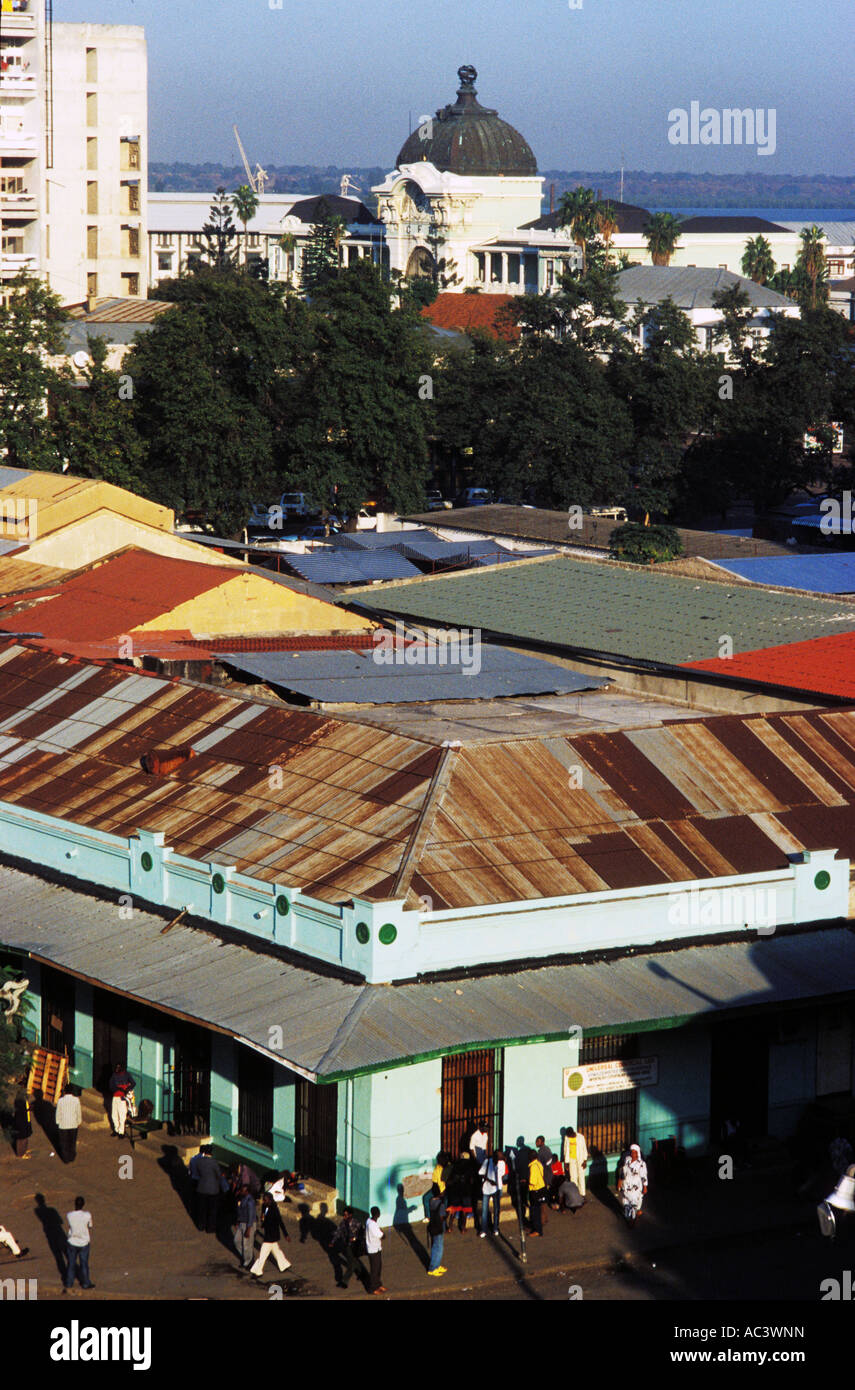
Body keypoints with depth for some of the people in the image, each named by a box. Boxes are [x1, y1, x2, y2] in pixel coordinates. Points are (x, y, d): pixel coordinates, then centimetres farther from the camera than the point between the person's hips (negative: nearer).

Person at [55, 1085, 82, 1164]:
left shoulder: (60, 1100, -14)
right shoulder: (76, 1100, -11)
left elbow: (58, 1113, -7)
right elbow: (79, 1112, -3)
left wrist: (58, 1122, 7)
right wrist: (79, 1122, 12)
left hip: (63, 1125, -2)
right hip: (73, 1124, 2)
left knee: (64, 1142, 12)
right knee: (72, 1141, 18)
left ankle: (66, 1159, 19)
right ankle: (72, 1157, 29)